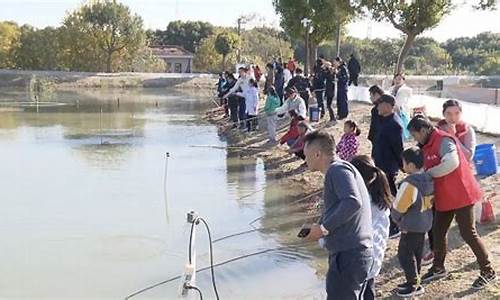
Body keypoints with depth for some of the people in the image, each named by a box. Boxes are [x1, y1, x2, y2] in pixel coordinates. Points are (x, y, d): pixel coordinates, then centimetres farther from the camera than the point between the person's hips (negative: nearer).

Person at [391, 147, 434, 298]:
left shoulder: (409, 183, -25)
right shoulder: (429, 179, 2)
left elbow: (398, 207, -17)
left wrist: (395, 217, 2)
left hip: (411, 226, -9)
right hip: (425, 224, 9)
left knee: (405, 254, 2)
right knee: (417, 254, 18)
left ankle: (414, 285, 5)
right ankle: (414, 281, 29)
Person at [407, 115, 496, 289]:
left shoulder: (444, 140, -19)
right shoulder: (428, 145, 11)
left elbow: (451, 163, -35)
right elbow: (429, 167, 13)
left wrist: (428, 173, -24)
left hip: (461, 195, -9)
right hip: (444, 197, 9)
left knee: (468, 233, -2)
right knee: (438, 231, 15)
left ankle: (488, 271, 12)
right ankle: (438, 268, 32)